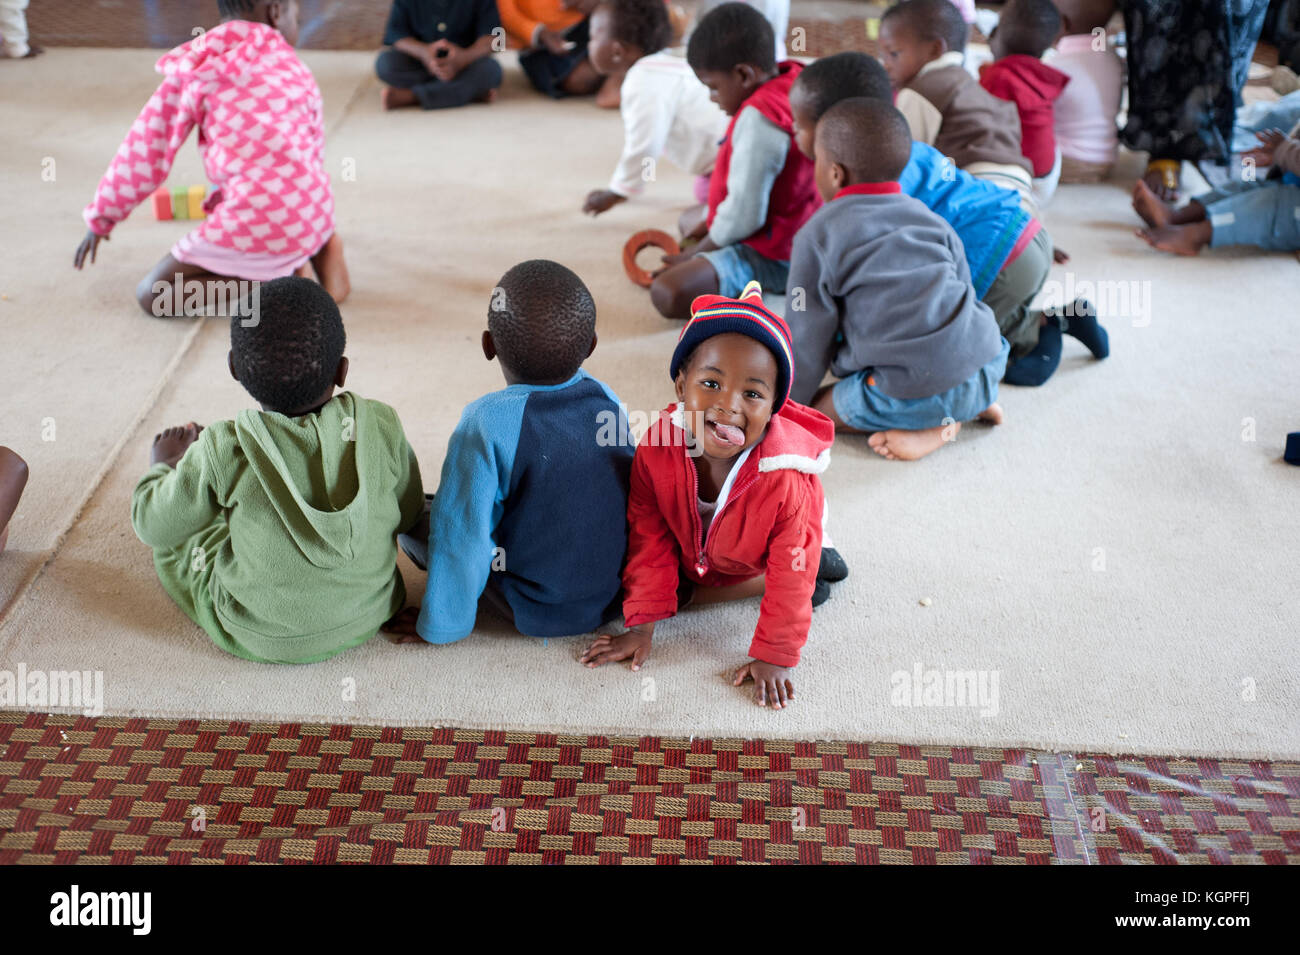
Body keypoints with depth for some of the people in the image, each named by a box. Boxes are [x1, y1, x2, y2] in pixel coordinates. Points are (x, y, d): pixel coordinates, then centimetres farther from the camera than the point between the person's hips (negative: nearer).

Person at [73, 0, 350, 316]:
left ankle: (272, 280, -8)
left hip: (255, 219, -5)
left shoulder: (198, 68, 5)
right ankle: (317, 249, 8)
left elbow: (148, 146, 8)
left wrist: (101, 218, 19)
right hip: (313, 215, 5)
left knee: (152, 295, 7)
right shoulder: (297, 72, 15)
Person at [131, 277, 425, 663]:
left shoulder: (224, 451, -26)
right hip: (368, 617, 3)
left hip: (257, 639, -3)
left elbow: (152, 525, -10)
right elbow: (409, 514, -2)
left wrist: (163, 465, 12)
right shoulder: (382, 426, -20)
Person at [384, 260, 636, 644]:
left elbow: (462, 535, -23)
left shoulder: (486, 422, -25)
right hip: (618, 596, 5)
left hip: (536, 614, -5)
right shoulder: (608, 401, -8)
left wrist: (442, 624, -9)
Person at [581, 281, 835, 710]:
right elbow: (650, 540, -19)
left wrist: (773, 658, -24)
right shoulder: (657, 449, -33)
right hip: (690, 556, 2)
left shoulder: (787, 479, -42)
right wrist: (641, 626, -16)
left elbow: (791, 574, -30)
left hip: (754, 563, -2)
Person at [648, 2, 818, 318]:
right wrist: (709, 225, 14)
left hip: (771, 257, -11)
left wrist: (696, 253, -10)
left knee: (668, 294, -30)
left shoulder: (757, 119, -29)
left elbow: (744, 217, -27)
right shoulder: (793, 78, 3)